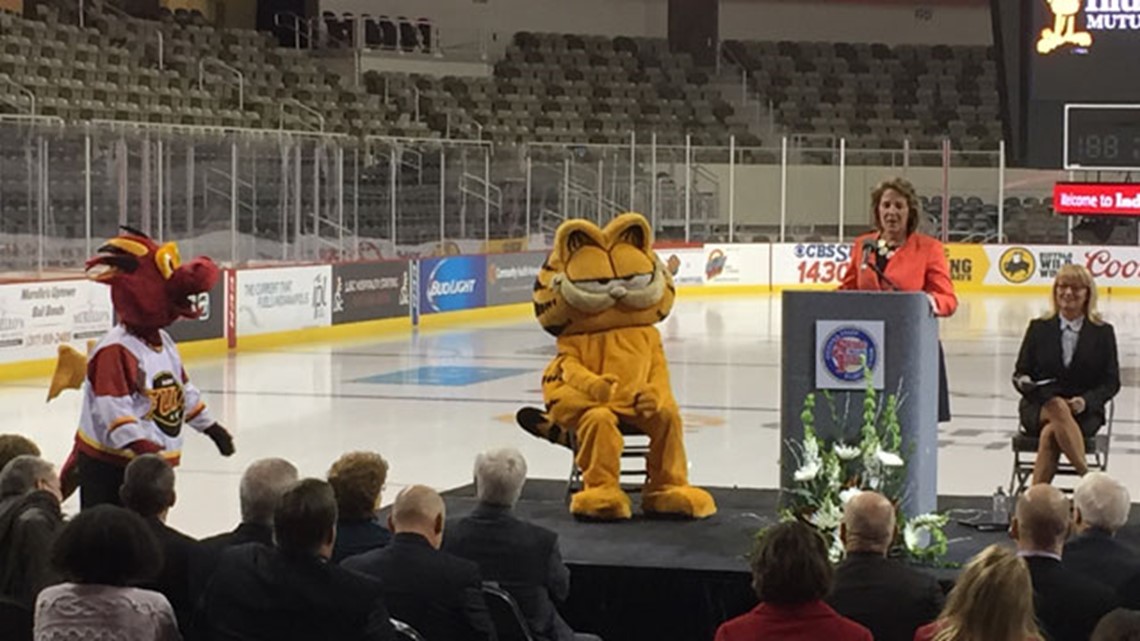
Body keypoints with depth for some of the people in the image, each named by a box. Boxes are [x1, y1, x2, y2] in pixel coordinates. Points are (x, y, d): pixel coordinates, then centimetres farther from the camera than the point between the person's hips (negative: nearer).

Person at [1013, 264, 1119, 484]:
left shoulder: (1103, 332, 8)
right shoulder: (1039, 328, 11)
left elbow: (1111, 382, 5)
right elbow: (1020, 373, 12)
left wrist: (1085, 401, -15)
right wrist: (1023, 382, -15)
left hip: (1085, 413, -1)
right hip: (1039, 409, 1)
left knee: (1050, 433, -35)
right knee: (1058, 408, -37)